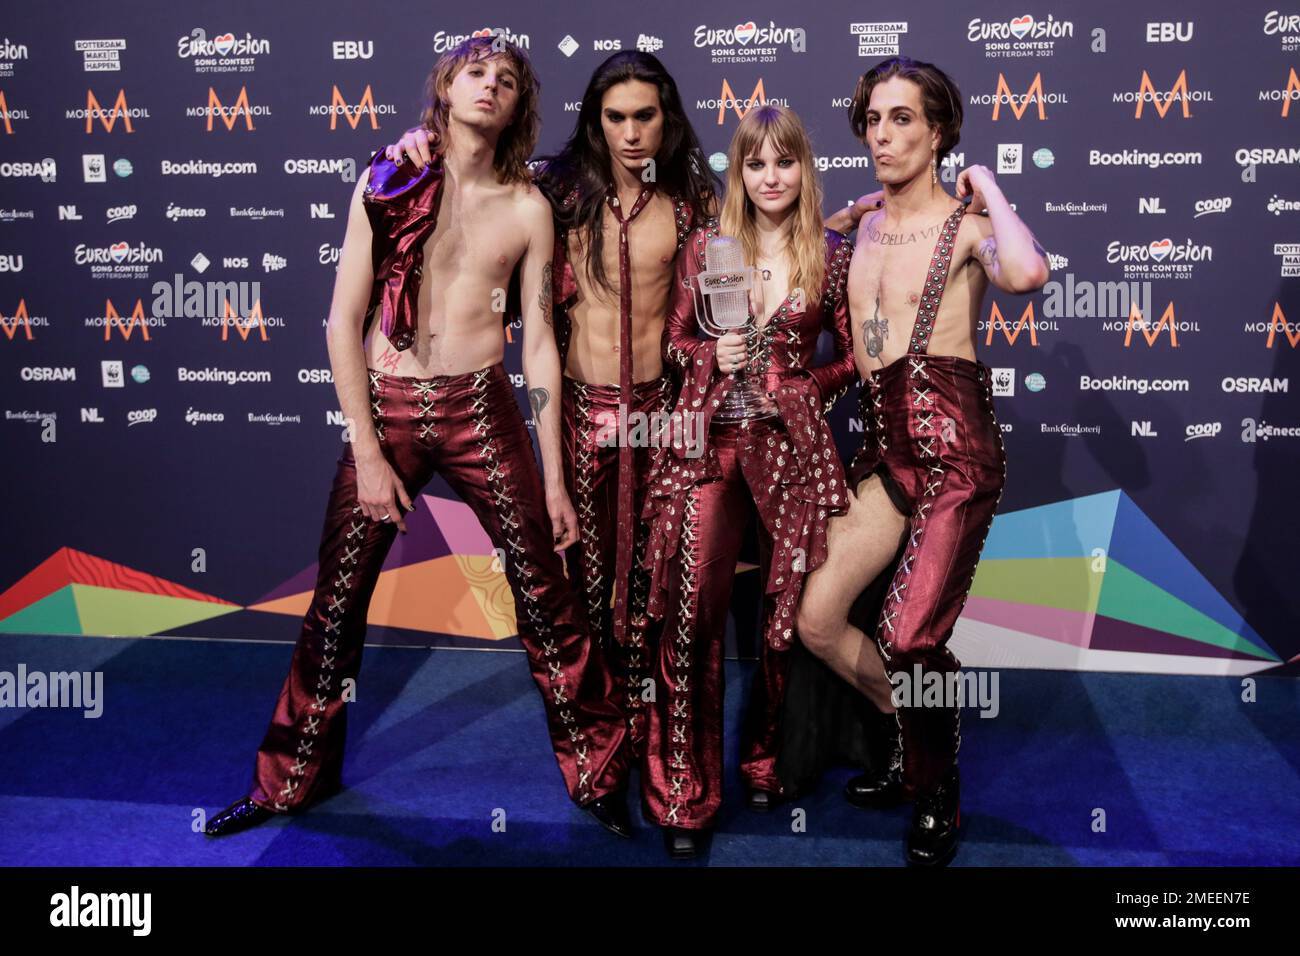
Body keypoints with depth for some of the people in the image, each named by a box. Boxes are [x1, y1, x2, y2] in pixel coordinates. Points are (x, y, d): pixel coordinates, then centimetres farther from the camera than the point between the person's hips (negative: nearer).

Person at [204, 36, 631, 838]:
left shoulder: (527, 208, 4)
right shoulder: (388, 183, 2)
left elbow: (539, 342, 5)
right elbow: (344, 323, 0)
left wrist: (554, 476, 2)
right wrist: (367, 454, -6)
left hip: (481, 411, 0)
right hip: (385, 408, 0)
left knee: (547, 595, 0)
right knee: (337, 601, 7)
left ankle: (596, 774, 18)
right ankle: (293, 780, 27)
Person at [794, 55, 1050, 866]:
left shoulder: (966, 223, -5)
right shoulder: (864, 227, 13)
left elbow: (1028, 274, -29)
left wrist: (986, 186, -14)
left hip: (955, 448, -6)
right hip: (886, 449, 6)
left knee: (908, 640, -16)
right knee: (817, 619, 2)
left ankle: (939, 792, 13)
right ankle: (914, 738, 27)